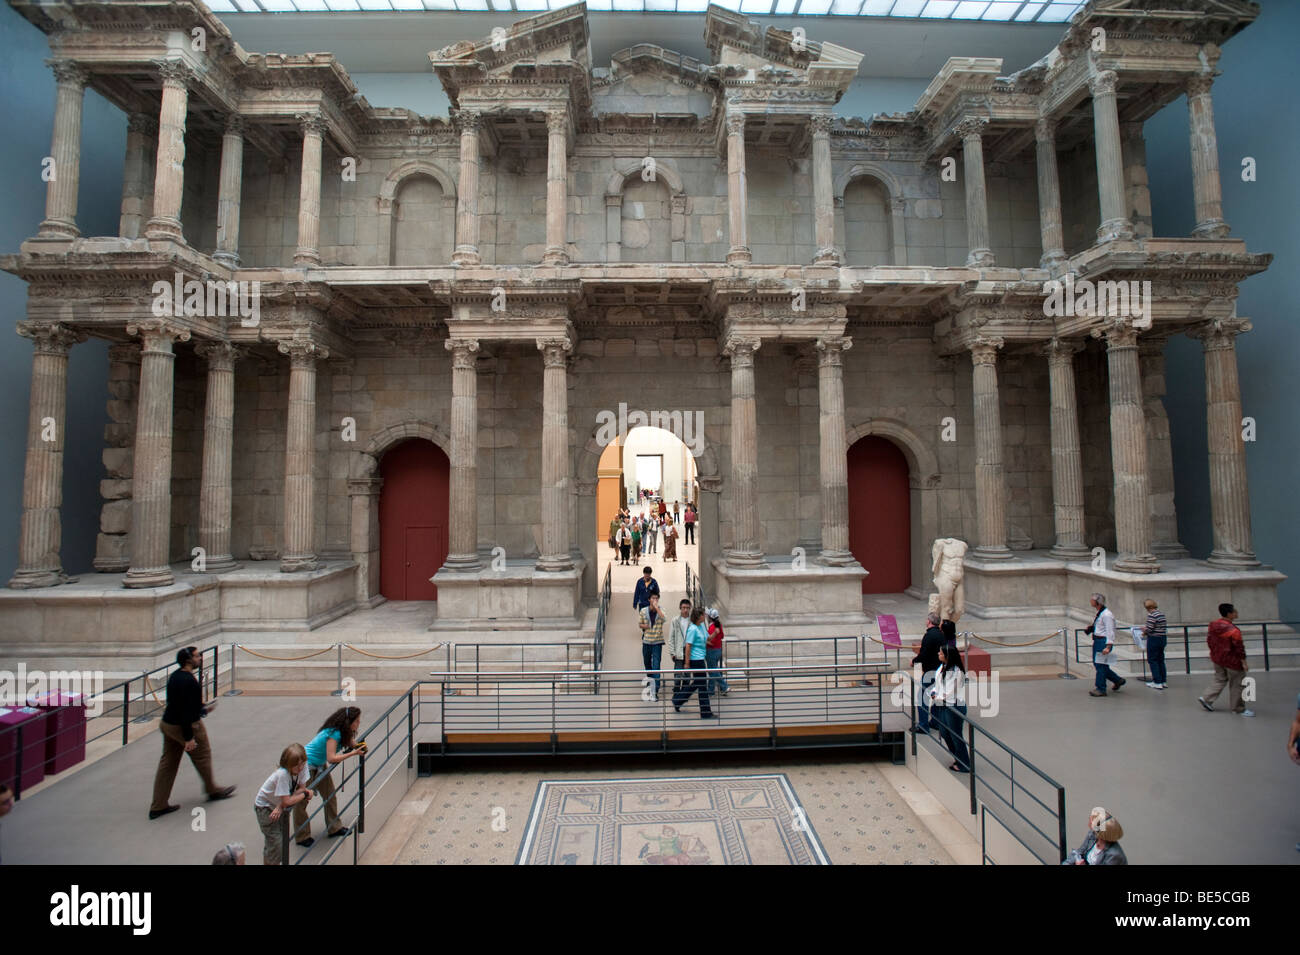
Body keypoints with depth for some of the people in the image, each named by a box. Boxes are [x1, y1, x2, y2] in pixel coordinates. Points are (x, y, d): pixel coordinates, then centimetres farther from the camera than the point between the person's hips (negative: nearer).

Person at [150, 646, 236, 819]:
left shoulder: (175, 676, 6)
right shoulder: (188, 681, -26)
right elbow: (186, 711, -27)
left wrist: (202, 709, 28)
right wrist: (189, 738, -23)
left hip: (167, 724, 9)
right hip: (185, 726, -9)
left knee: (167, 763, 14)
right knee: (203, 756, 10)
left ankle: (158, 806, 20)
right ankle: (213, 790, 29)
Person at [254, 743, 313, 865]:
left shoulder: (302, 766, -22)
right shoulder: (282, 774, -38)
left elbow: (302, 788, -15)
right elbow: (287, 801, -34)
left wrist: (281, 806, -24)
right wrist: (305, 794, -21)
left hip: (279, 804, 6)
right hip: (264, 807, -6)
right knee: (275, 842, -6)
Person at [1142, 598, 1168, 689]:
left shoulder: (1151, 615, -18)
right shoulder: (1161, 614, 10)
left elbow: (1149, 629, -20)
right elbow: (1161, 627, 15)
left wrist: (1144, 631, 1)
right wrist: (1146, 630, 14)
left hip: (1154, 639, -9)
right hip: (1163, 638, 9)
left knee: (1152, 660, 0)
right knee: (1160, 660, 15)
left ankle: (1157, 682, 0)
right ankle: (1163, 681, 21)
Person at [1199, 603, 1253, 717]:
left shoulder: (1213, 626, 0)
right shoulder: (1233, 630, -22)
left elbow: (1209, 639, 11)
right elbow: (1239, 648, -18)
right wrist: (1244, 663, -10)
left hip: (1217, 659, 7)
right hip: (1232, 661, -7)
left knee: (1220, 680, 19)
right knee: (1236, 685, 8)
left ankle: (1206, 699, 14)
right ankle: (1239, 709, 20)